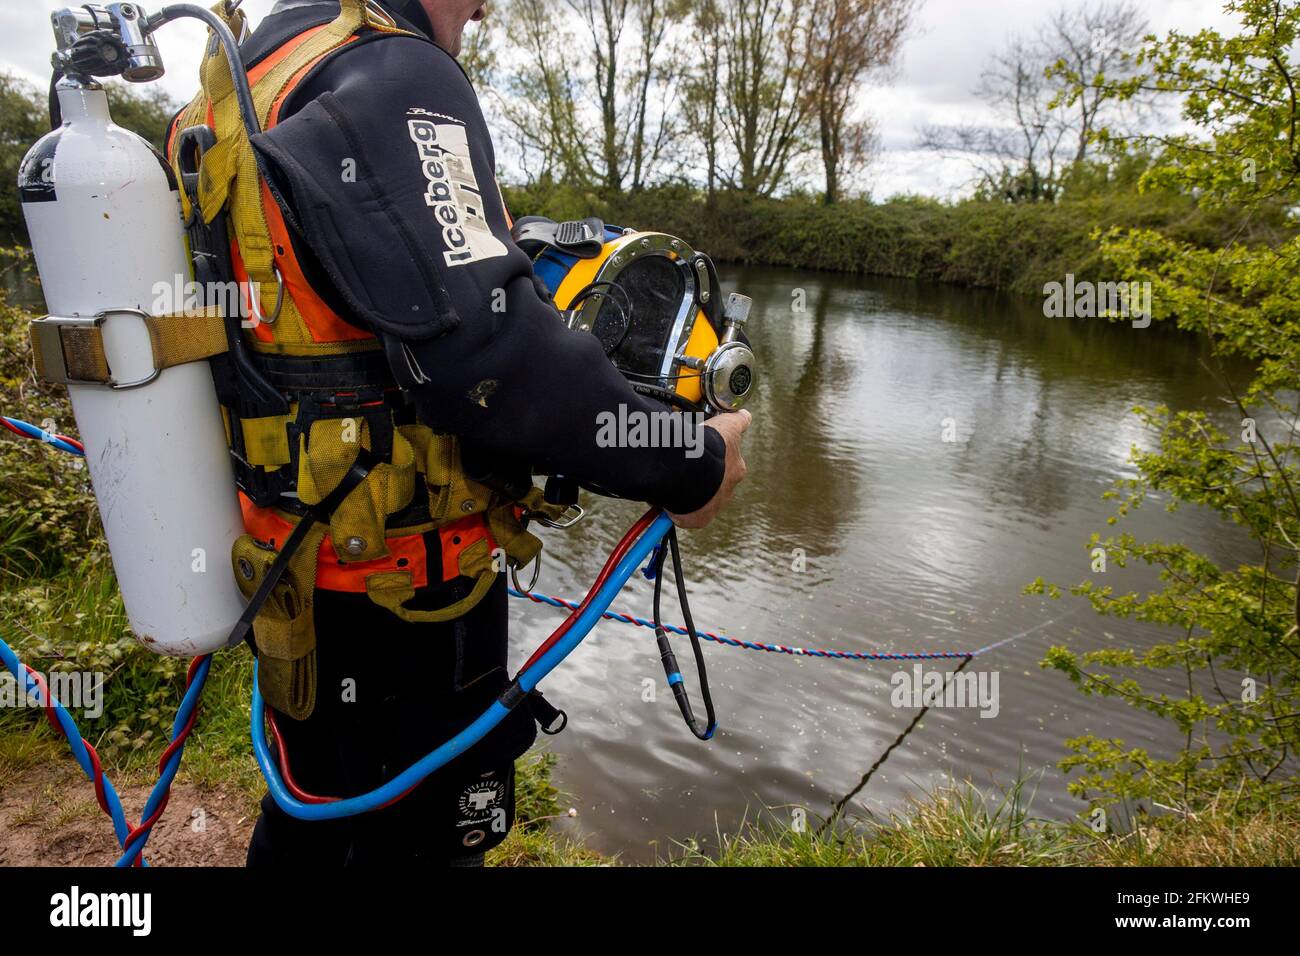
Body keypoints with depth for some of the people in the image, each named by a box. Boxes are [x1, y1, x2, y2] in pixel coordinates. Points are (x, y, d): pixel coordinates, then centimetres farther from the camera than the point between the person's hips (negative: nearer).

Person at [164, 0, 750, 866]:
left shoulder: (234, 91, 11)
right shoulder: (392, 79, -19)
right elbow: (482, 344, -31)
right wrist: (690, 467, -21)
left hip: (292, 564, 9)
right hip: (405, 595, -9)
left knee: (313, 825, 29)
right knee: (424, 834, 14)